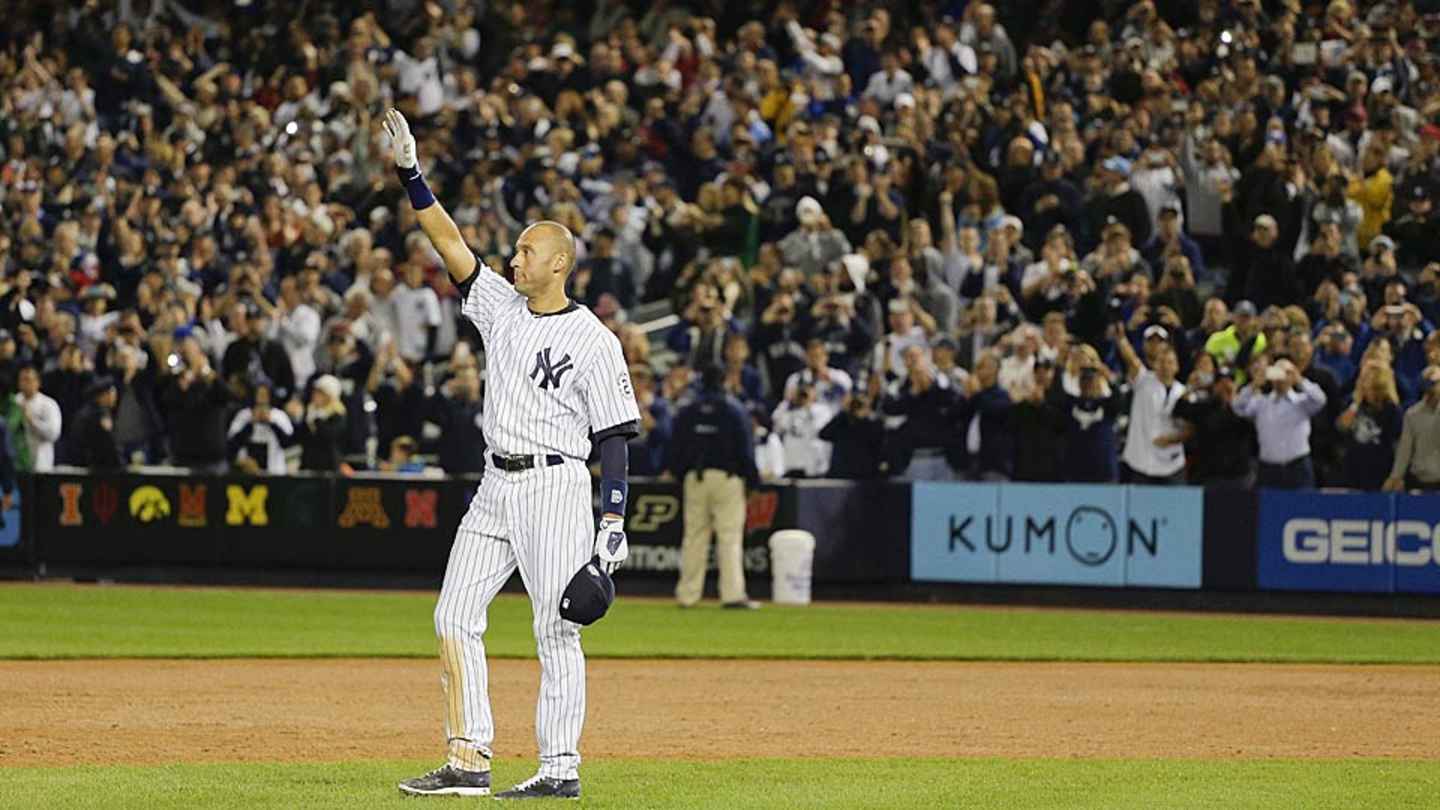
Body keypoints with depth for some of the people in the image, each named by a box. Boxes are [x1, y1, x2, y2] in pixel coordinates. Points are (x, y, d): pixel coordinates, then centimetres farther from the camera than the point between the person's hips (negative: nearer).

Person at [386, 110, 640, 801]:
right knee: (455, 618, 1)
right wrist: (410, 172, -5)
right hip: (496, 486, 7)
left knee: (556, 631, -6)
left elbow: (613, 437, -7)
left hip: (556, 489, -7)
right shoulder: (501, 306, 11)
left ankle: (560, 770, -4)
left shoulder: (593, 342, -7)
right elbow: (450, 243, 6)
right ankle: (469, 762, 1)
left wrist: (614, 523, -13)